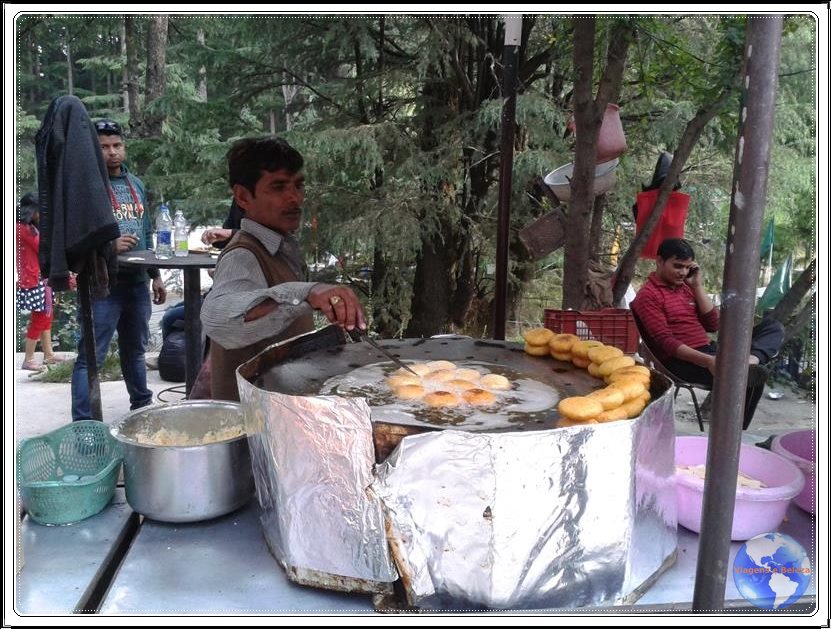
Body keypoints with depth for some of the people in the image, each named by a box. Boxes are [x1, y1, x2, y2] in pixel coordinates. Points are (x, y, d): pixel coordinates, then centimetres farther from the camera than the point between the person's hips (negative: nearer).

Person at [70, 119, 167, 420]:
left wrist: (155, 275, 19)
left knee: (135, 348, 20)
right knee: (91, 355, -6)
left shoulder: (136, 184, 15)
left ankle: (142, 406, 35)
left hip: (137, 282, 7)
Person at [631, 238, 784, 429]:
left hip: (709, 350, 9)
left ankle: (751, 358, -29)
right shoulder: (648, 295, -6)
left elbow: (713, 324, 11)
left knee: (773, 326, -3)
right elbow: (665, 342, -17)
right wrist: (707, 361, -29)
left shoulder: (686, 286, 18)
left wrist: (697, 285, 6)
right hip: (681, 361, -9)